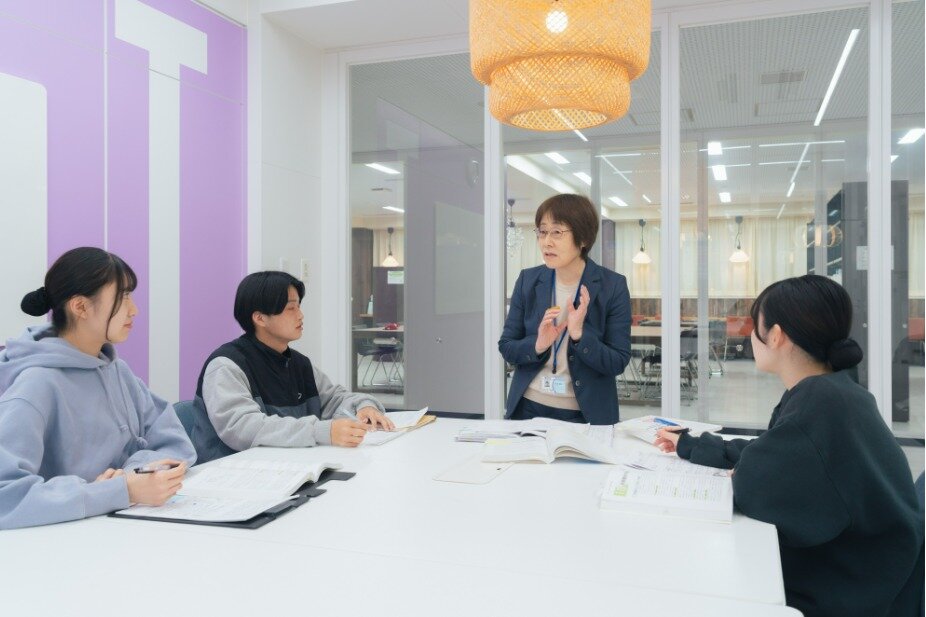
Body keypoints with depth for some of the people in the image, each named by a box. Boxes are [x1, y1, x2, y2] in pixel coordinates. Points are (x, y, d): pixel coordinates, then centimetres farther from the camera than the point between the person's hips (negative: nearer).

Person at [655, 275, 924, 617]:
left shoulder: (822, 403, -27)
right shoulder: (826, 391, 5)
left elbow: (753, 488, -27)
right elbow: (767, 456, 13)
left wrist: (729, 473, -4)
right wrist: (688, 445, 21)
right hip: (834, 565, 8)